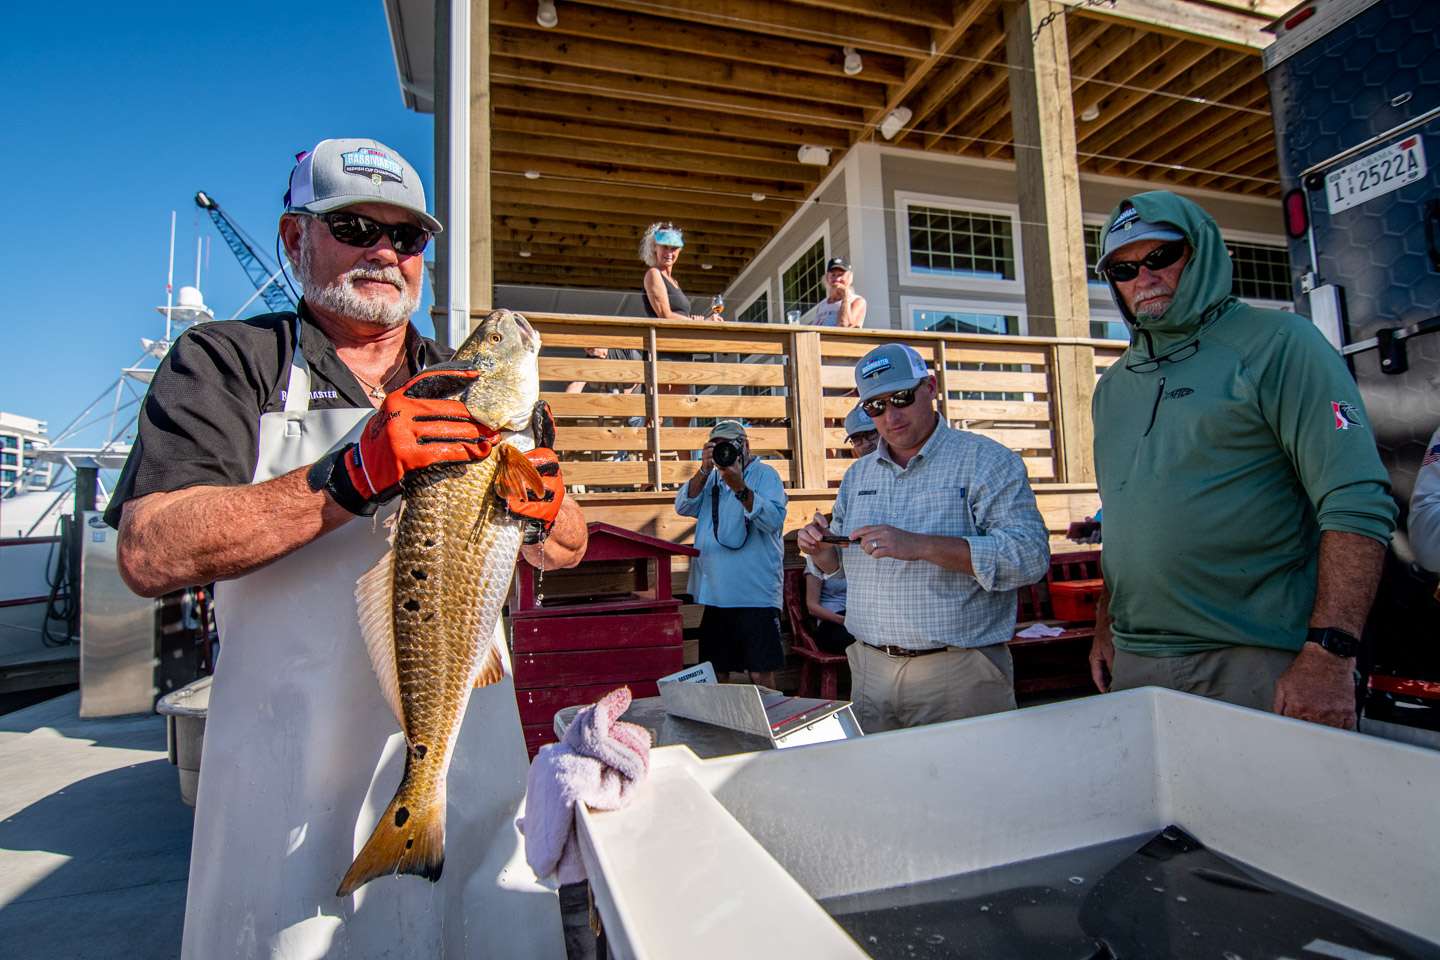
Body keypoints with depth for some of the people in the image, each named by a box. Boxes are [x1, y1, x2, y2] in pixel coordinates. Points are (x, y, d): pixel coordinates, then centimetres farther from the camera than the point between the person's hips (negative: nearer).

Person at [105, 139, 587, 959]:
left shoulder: (470, 391, 9)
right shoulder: (222, 361, 1)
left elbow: (569, 551, 8)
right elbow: (150, 554, -14)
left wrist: (543, 506, -15)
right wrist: (353, 475, -24)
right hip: (291, 772, -2)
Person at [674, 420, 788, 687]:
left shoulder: (765, 474, 1)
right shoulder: (710, 478, 16)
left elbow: (774, 520, -15)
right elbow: (683, 507, 0)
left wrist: (740, 487, -26)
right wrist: (704, 471, -14)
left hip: (755, 594, -5)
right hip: (713, 595, 5)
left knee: (760, 674, -1)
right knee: (714, 674, 13)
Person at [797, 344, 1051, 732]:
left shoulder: (986, 460, -7)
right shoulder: (857, 474, 11)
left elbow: (1031, 555, -18)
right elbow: (836, 562, 19)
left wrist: (921, 546, -26)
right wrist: (820, 548, -5)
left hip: (959, 673, -5)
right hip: (869, 670, 5)